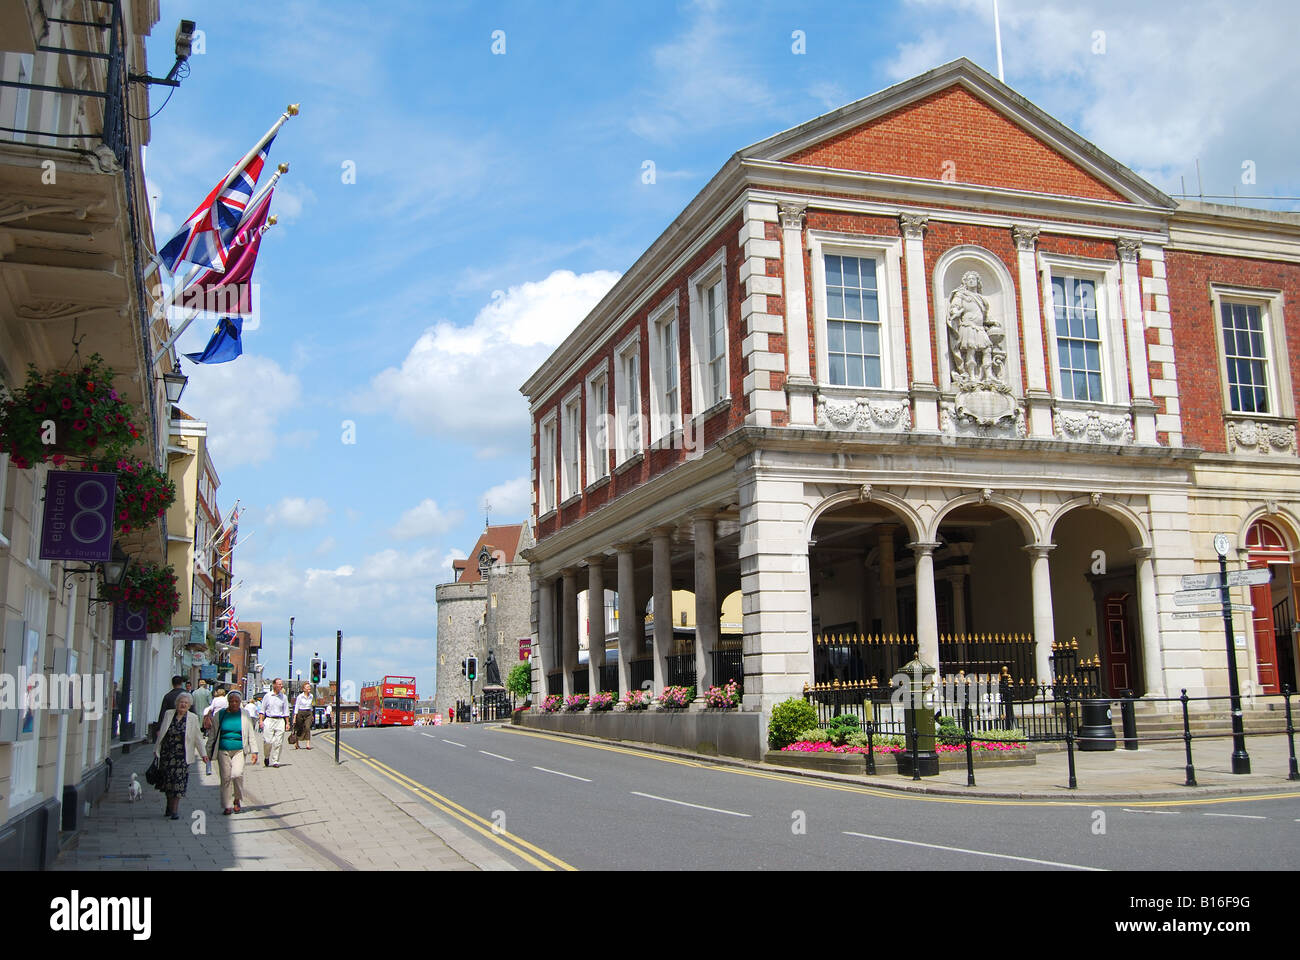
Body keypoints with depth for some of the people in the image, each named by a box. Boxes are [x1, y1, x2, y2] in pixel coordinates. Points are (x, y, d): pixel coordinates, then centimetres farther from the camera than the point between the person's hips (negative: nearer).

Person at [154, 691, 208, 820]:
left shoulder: (193, 718, 1)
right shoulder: (168, 714, 5)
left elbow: (198, 737, 4)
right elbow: (161, 732, 12)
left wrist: (204, 754, 1)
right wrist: (157, 749, 13)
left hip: (182, 756, -2)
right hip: (167, 754, 2)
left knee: (179, 781, -7)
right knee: (167, 780, 6)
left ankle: (174, 810, -1)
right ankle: (169, 806, 26)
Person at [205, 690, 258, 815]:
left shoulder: (244, 715, 6)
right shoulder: (219, 715, 6)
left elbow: (251, 734, 9)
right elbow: (212, 734, 12)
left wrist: (254, 751, 5)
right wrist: (208, 752, 11)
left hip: (239, 750, -1)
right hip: (223, 751, 1)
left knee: (237, 774, -18)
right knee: (225, 778, -1)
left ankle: (237, 799, 5)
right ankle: (227, 806, 10)